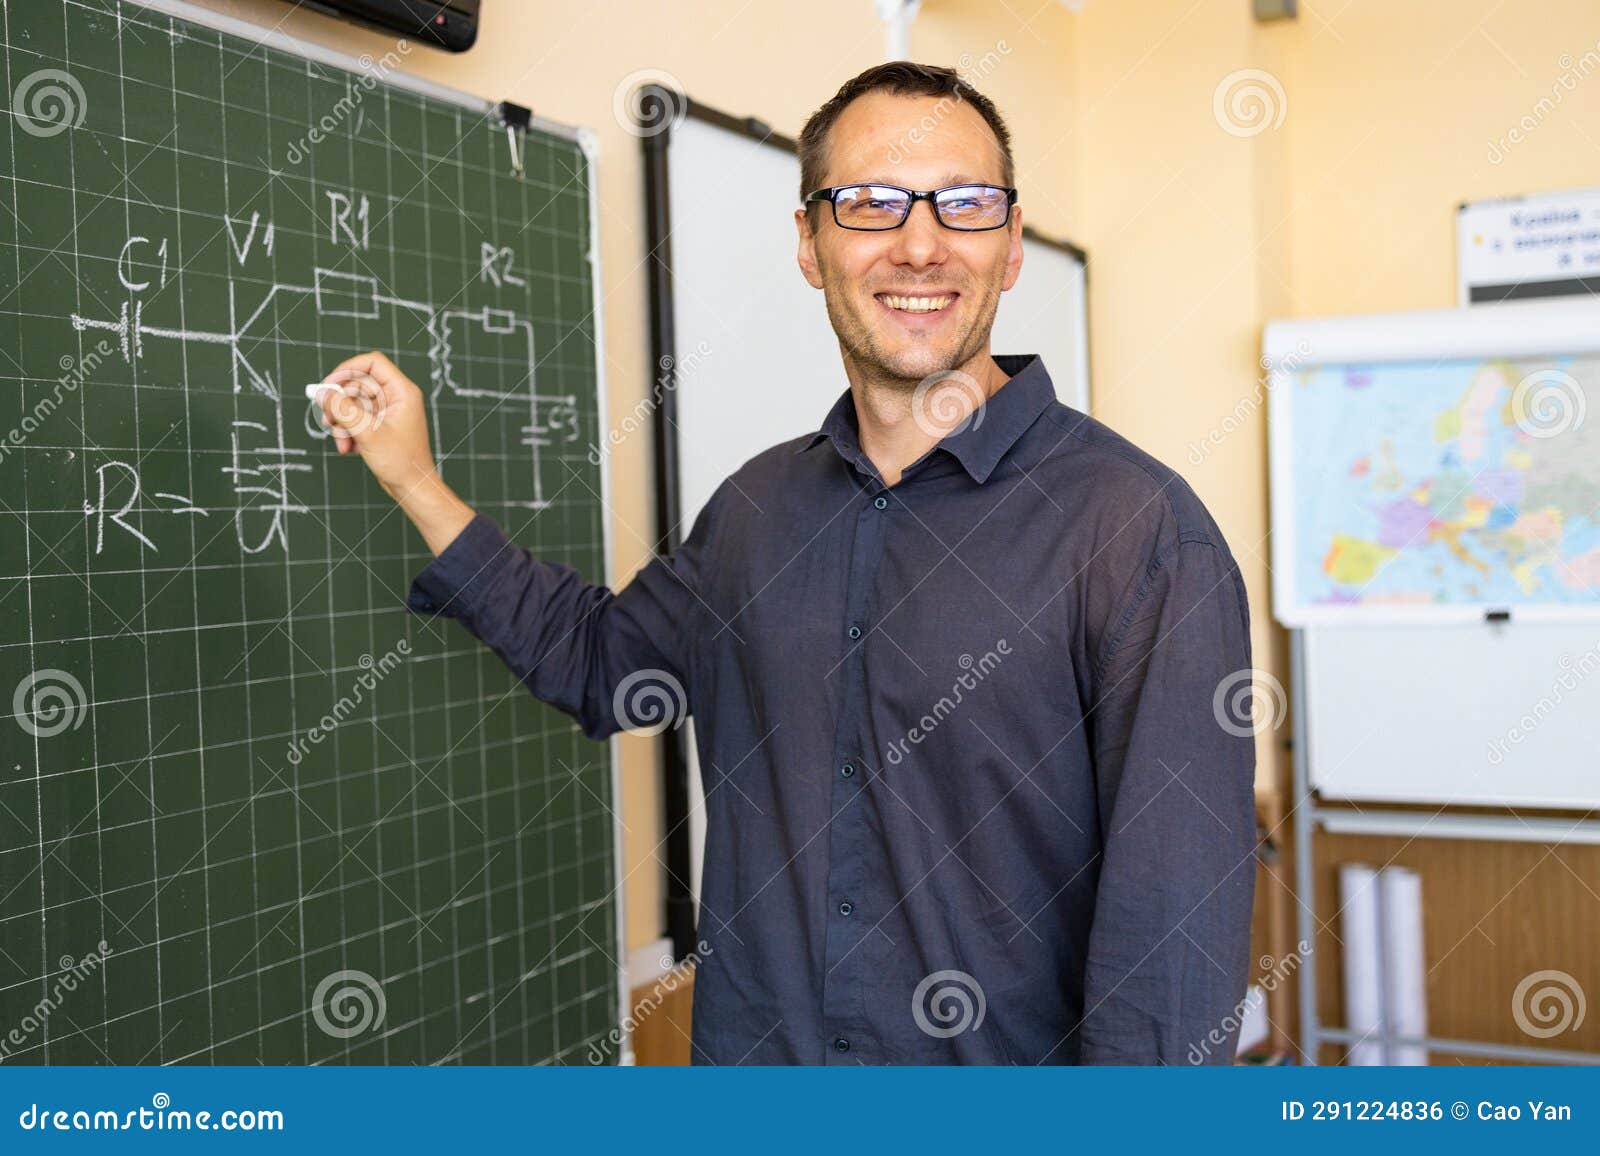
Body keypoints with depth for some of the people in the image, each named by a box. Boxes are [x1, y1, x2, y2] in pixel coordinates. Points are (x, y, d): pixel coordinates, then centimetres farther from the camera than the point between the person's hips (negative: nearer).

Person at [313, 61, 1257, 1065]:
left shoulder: (1139, 531, -17)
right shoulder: (759, 506, 2)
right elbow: (602, 660, 18)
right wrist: (416, 482, 12)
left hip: (1014, 1081, -5)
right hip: (748, 1055, 5)